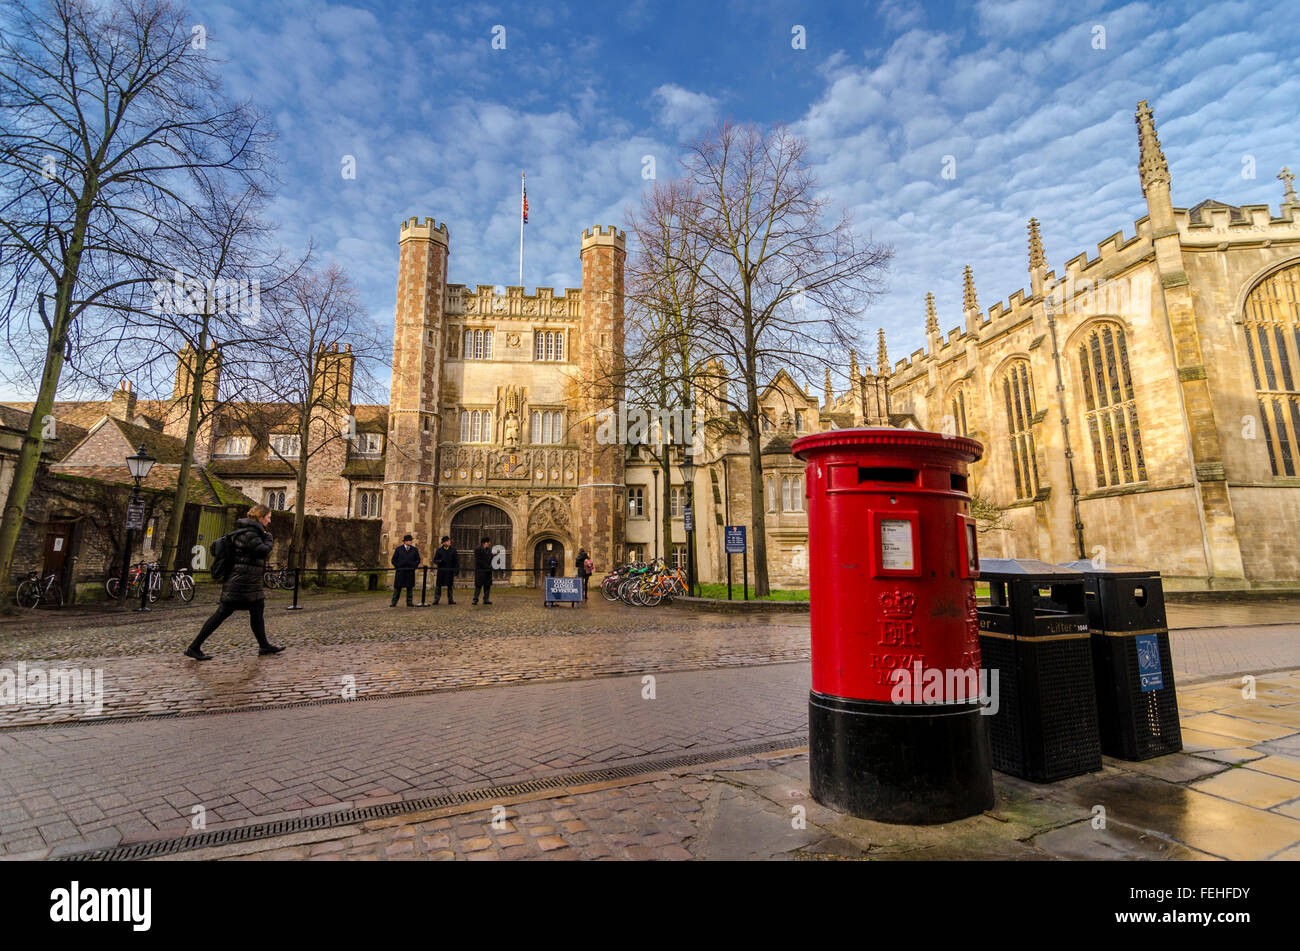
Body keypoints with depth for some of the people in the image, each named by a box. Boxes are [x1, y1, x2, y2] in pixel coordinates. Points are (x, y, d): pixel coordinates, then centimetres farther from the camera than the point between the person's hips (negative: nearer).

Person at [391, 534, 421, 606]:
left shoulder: (414, 549, 8)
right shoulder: (399, 549, 4)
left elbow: (418, 559, 15)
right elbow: (394, 560, 6)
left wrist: (414, 566, 3)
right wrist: (397, 567, -2)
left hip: (410, 572, 2)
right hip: (400, 571, -2)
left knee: (410, 587, 3)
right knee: (397, 587, 0)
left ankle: (409, 602, 10)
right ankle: (394, 602, 6)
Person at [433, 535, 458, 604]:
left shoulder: (453, 550, 5)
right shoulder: (439, 550, 4)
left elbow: (456, 562, 6)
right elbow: (434, 560, 6)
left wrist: (456, 572, -1)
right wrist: (438, 561, -18)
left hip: (450, 571, 0)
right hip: (441, 571, 0)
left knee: (449, 586, 6)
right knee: (438, 585, 0)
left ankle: (450, 599, 14)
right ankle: (436, 599, 10)